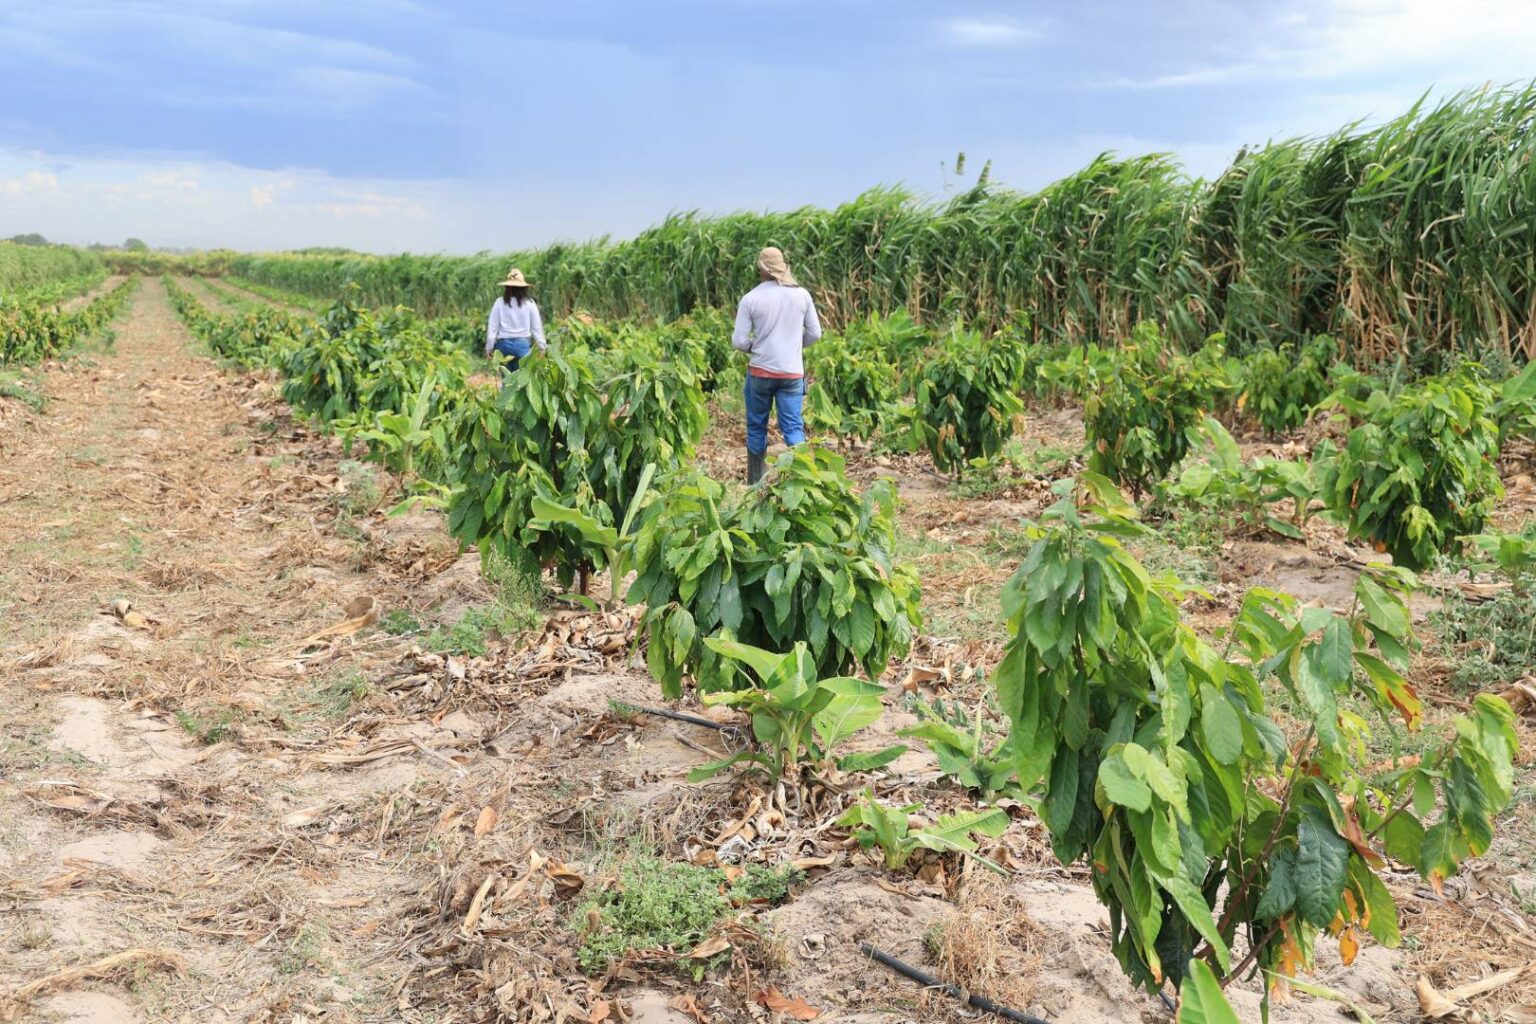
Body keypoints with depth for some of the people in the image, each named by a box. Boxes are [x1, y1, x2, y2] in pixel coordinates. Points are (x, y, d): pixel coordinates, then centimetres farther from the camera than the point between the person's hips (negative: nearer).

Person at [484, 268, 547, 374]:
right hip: (523, 343, -1)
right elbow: (537, 327, 3)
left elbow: (492, 326, 1)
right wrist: (543, 347, 13)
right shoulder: (529, 304, -2)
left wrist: (489, 348, 9)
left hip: (504, 344, 1)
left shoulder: (500, 303, -2)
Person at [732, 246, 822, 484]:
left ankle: (756, 483, 21)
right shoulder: (801, 295, -1)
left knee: (756, 428, 13)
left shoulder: (750, 299, -7)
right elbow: (815, 333, 5)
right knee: (794, 428, 1)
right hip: (792, 372, 1)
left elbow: (739, 341, -7)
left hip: (760, 372, -1)